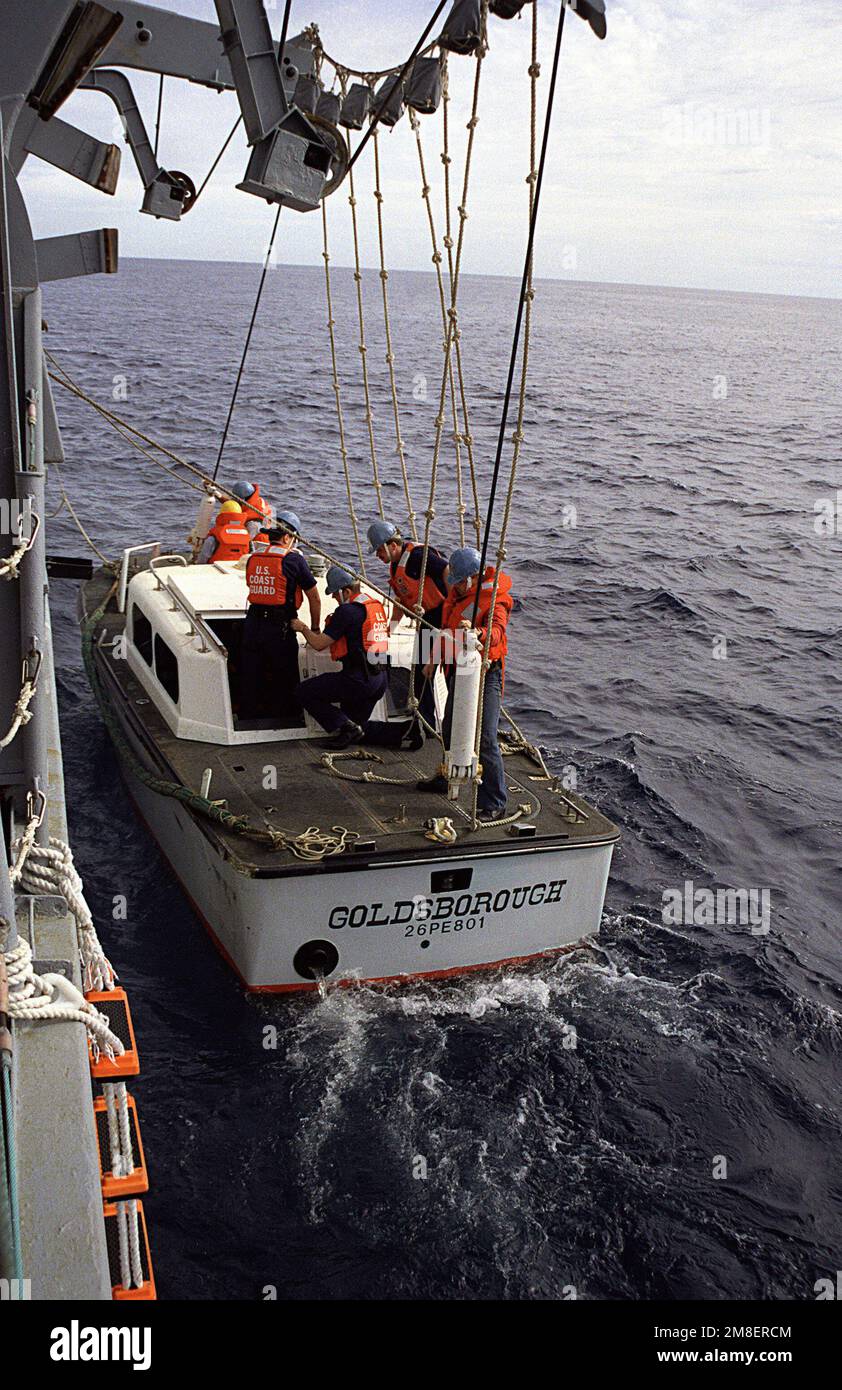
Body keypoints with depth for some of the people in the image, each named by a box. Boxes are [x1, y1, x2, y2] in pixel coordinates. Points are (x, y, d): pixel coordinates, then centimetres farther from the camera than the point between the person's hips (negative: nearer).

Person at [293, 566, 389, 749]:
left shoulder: (347, 611, -14)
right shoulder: (376, 604, 13)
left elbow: (319, 644, -11)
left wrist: (303, 628, 8)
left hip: (358, 679, -9)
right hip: (380, 680, 9)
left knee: (305, 691, 0)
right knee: (356, 729, 25)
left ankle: (344, 727, -10)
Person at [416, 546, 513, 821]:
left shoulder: (493, 600, -18)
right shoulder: (457, 592, 8)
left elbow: (497, 631, -37)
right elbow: (446, 628, 23)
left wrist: (476, 632, -58)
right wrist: (434, 658, 28)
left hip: (484, 674, -9)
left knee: (485, 738, -14)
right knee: (451, 729, 23)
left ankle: (495, 803, -9)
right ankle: (448, 778, 46)